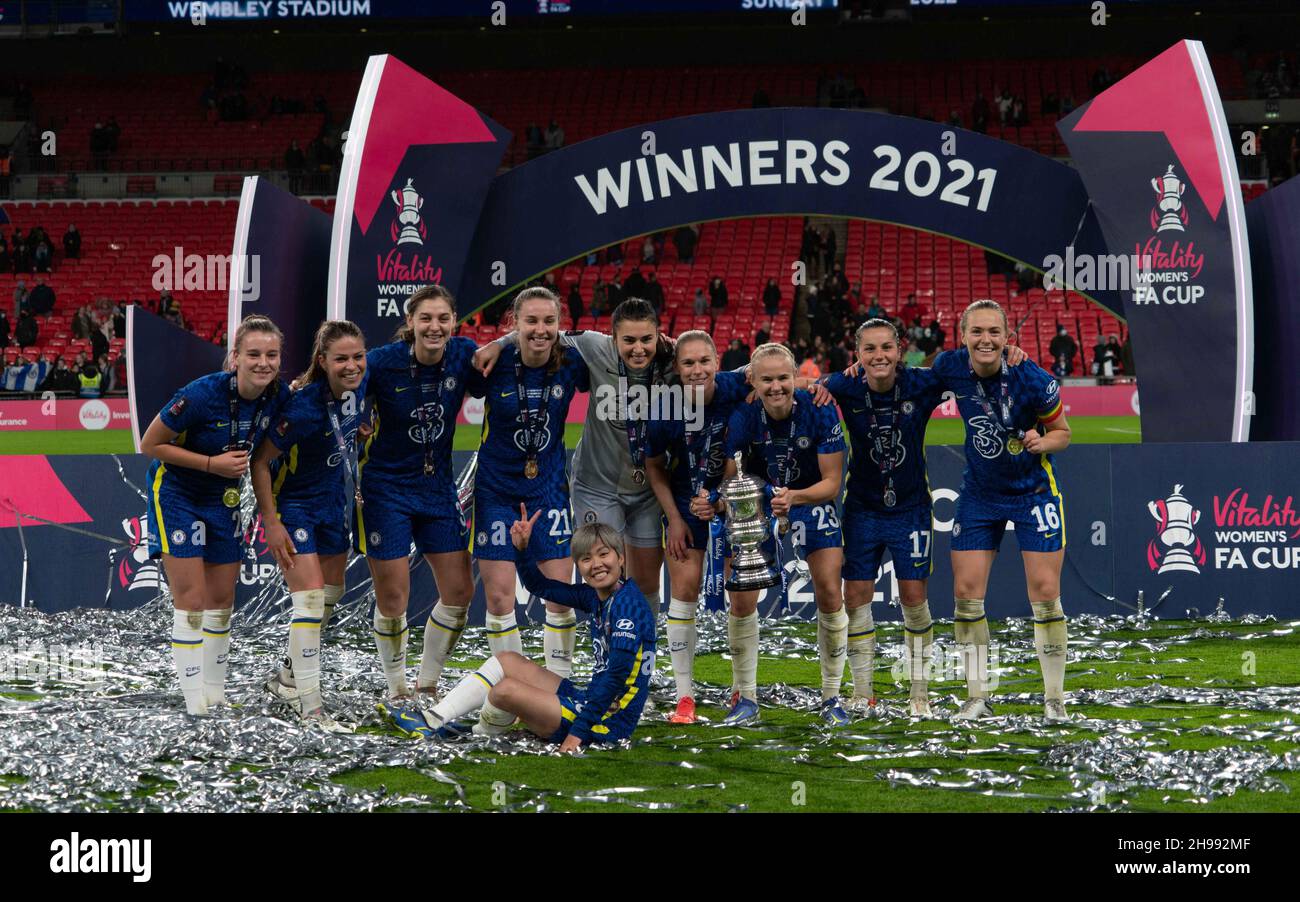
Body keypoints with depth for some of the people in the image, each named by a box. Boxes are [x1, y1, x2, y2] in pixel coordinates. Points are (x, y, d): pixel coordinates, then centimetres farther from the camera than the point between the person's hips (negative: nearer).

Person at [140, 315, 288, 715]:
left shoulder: (279, 395, -14)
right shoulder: (203, 394, -30)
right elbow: (150, 444, -20)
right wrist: (212, 464, -26)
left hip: (223, 498, 6)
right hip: (177, 494, -6)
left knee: (222, 600, 11)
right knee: (191, 600, -9)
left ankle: (215, 692, 25)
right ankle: (195, 701, -4)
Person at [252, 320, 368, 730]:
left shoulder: (360, 388, -11)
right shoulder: (303, 405, -30)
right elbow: (260, 461, -22)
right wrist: (271, 522, -22)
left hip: (336, 504, 8)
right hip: (295, 506, -8)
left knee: (332, 596, 18)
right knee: (310, 599, -14)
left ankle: (287, 678, 36)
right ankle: (307, 701, -7)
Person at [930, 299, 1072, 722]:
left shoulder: (1032, 380, -21)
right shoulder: (949, 367, -12)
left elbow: (1062, 432, -6)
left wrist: (1042, 442, -28)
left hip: (1034, 491, -3)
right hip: (979, 492, 4)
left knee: (1045, 593, -6)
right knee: (966, 592, -1)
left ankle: (1054, 699, 6)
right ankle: (977, 697, 11)